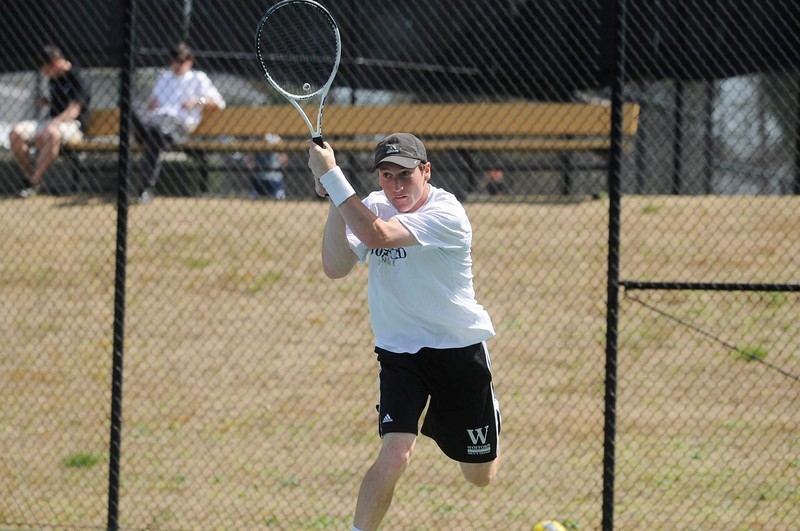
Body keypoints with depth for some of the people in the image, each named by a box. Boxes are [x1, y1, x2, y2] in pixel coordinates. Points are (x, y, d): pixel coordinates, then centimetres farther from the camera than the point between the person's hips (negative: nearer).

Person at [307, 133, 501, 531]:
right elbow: (335, 268, -17)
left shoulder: (447, 214, -23)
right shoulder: (374, 207, -5)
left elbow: (376, 235, -36)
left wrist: (331, 175, -35)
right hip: (400, 350, 2)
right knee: (395, 453, -22)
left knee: (481, 477, 13)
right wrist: (333, 198, -25)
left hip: (461, 349, -2)